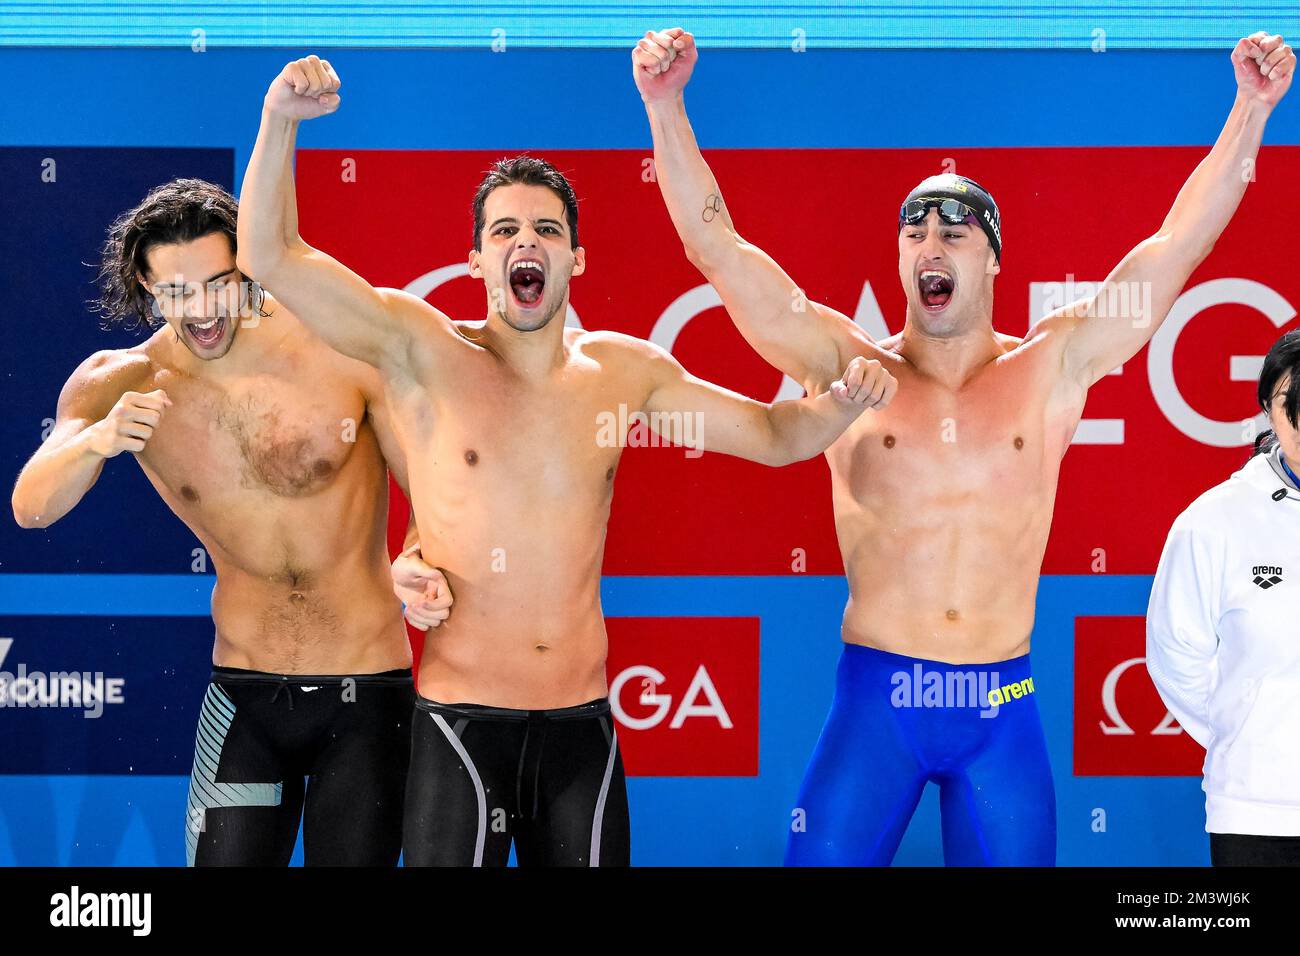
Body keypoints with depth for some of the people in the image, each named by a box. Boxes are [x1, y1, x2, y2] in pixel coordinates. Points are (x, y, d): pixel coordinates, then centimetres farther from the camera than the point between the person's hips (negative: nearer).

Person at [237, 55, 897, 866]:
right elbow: (272, 257, -11)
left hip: (580, 721, 3)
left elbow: (774, 435, 14)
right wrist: (281, 121, -23)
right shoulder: (426, 352, -4)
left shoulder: (625, 371, 5)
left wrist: (844, 403, -6)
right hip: (462, 720, -3)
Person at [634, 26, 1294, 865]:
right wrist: (666, 105, -11)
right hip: (874, 700, -1)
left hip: (1003, 707, 1)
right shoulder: (851, 369, 3)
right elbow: (717, 247, -3)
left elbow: (1179, 244, 3)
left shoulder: (1050, 370, 6)